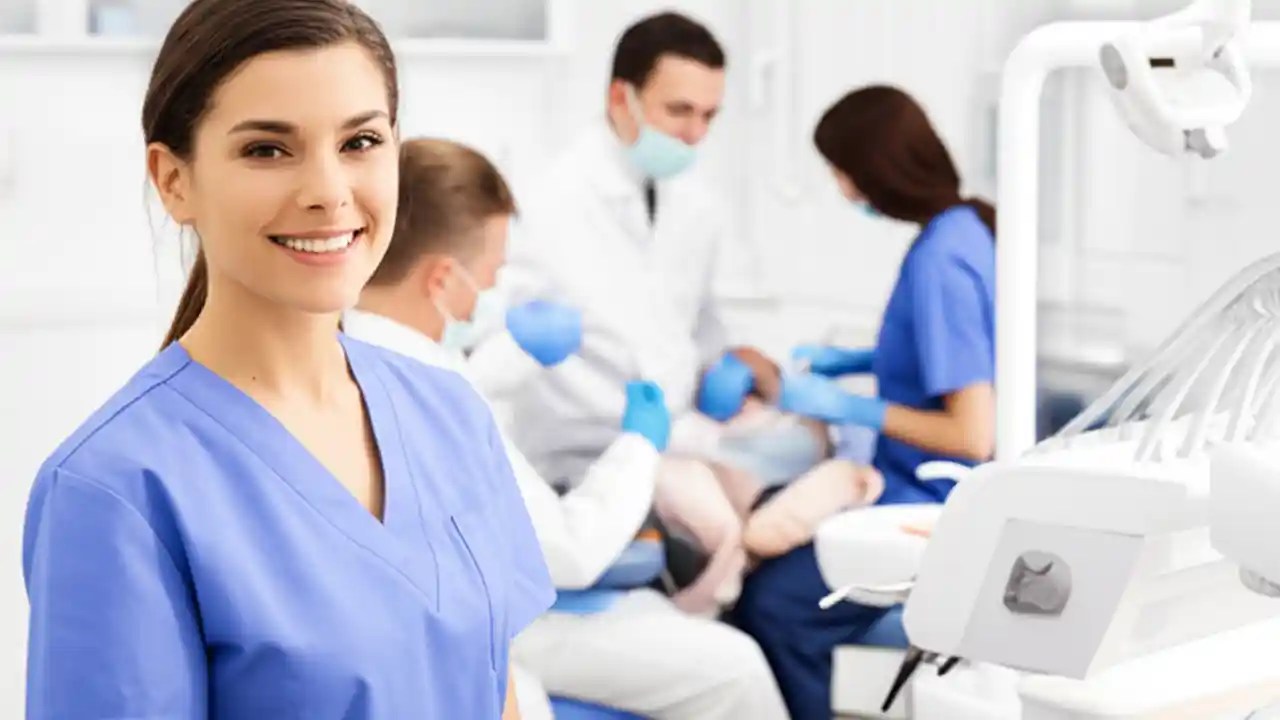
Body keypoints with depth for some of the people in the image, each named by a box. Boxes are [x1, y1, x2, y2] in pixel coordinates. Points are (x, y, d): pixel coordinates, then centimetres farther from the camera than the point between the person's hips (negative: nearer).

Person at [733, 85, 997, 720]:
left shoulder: (939, 261, -24)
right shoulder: (969, 227, 4)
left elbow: (973, 435, -26)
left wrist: (847, 408, -17)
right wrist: (857, 361, 13)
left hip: (938, 511, -10)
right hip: (932, 494, 10)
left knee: (773, 605, -14)